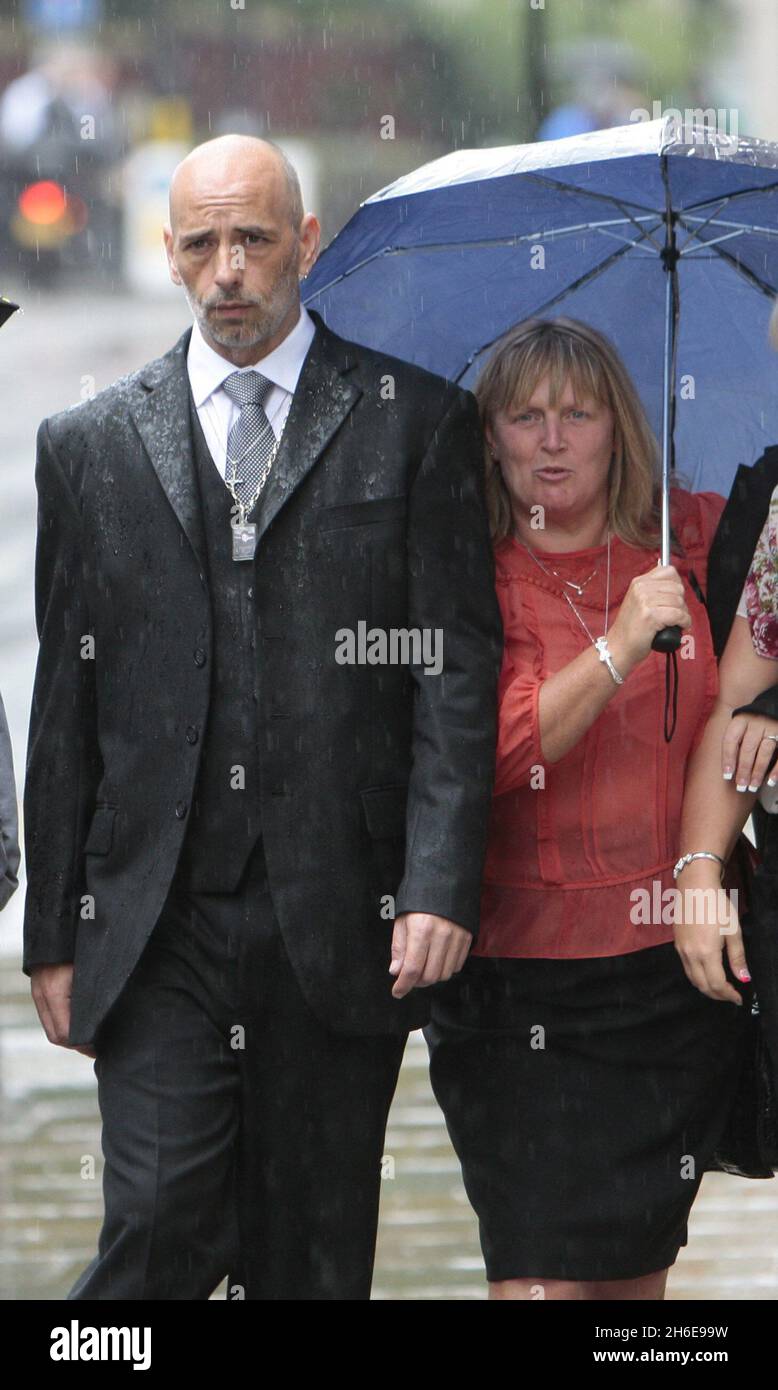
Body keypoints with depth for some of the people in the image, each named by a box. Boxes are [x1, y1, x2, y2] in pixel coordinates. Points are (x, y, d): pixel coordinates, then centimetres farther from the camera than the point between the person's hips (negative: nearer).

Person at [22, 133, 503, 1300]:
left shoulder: (418, 423, 5)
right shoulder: (92, 447, 10)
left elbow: (457, 668, -1)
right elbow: (66, 709, 10)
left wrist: (442, 885, -12)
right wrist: (53, 934, 7)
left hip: (343, 920, 0)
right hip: (157, 927, 1)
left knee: (318, 1257, 5)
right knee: (162, 1231, -11)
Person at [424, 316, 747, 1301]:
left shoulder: (699, 542, 5)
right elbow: (483, 758, -14)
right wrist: (618, 648, -21)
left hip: (677, 968, 3)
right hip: (523, 972, -3)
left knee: (638, 1272, 7)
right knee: (538, 1273, -12)